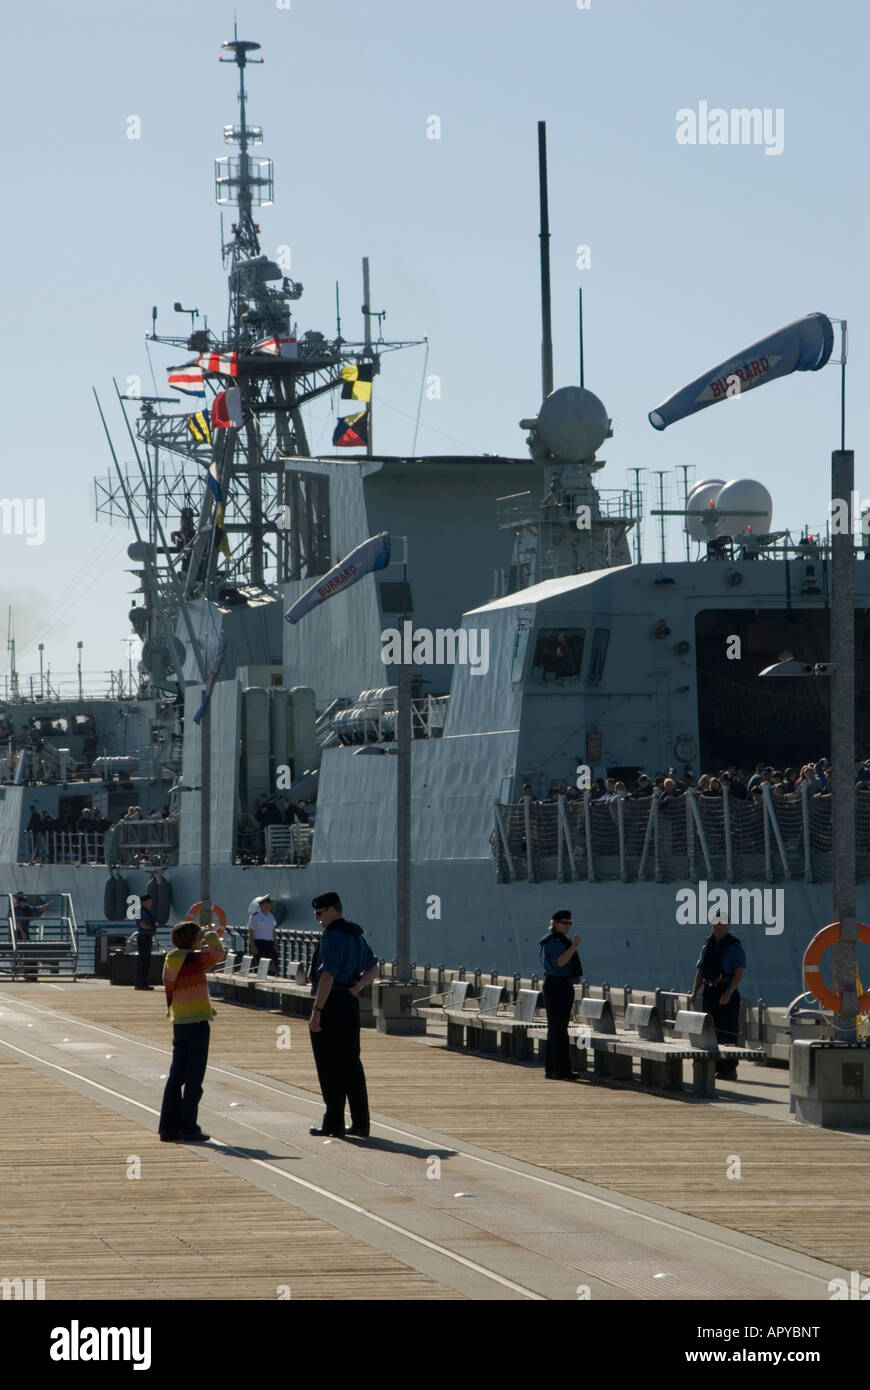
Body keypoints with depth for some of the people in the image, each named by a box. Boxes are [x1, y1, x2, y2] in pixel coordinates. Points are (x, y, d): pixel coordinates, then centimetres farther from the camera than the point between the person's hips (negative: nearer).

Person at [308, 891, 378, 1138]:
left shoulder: (332, 937, -14)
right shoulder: (358, 936, 14)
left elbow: (327, 976, -21)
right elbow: (373, 970, 17)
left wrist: (316, 1010, -21)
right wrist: (356, 986, 0)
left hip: (331, 1003, -9)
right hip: (351, 1004, 9)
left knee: (330, 1065, -2)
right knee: (352, 1063, 11)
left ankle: (333, 1123, -1)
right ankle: (360, 1124, 10)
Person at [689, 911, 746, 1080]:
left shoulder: (734, 947, -6)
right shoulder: (708, 946, 15)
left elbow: (739, 972, -14)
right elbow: (700, 971, 18)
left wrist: (729, 992, -24)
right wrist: (694, 993, 9)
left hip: (727, 993, -7)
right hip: (709, 993, 7)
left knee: (726, 1031, -8)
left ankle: (729, 1069, -6)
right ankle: (716, 1067, 15)